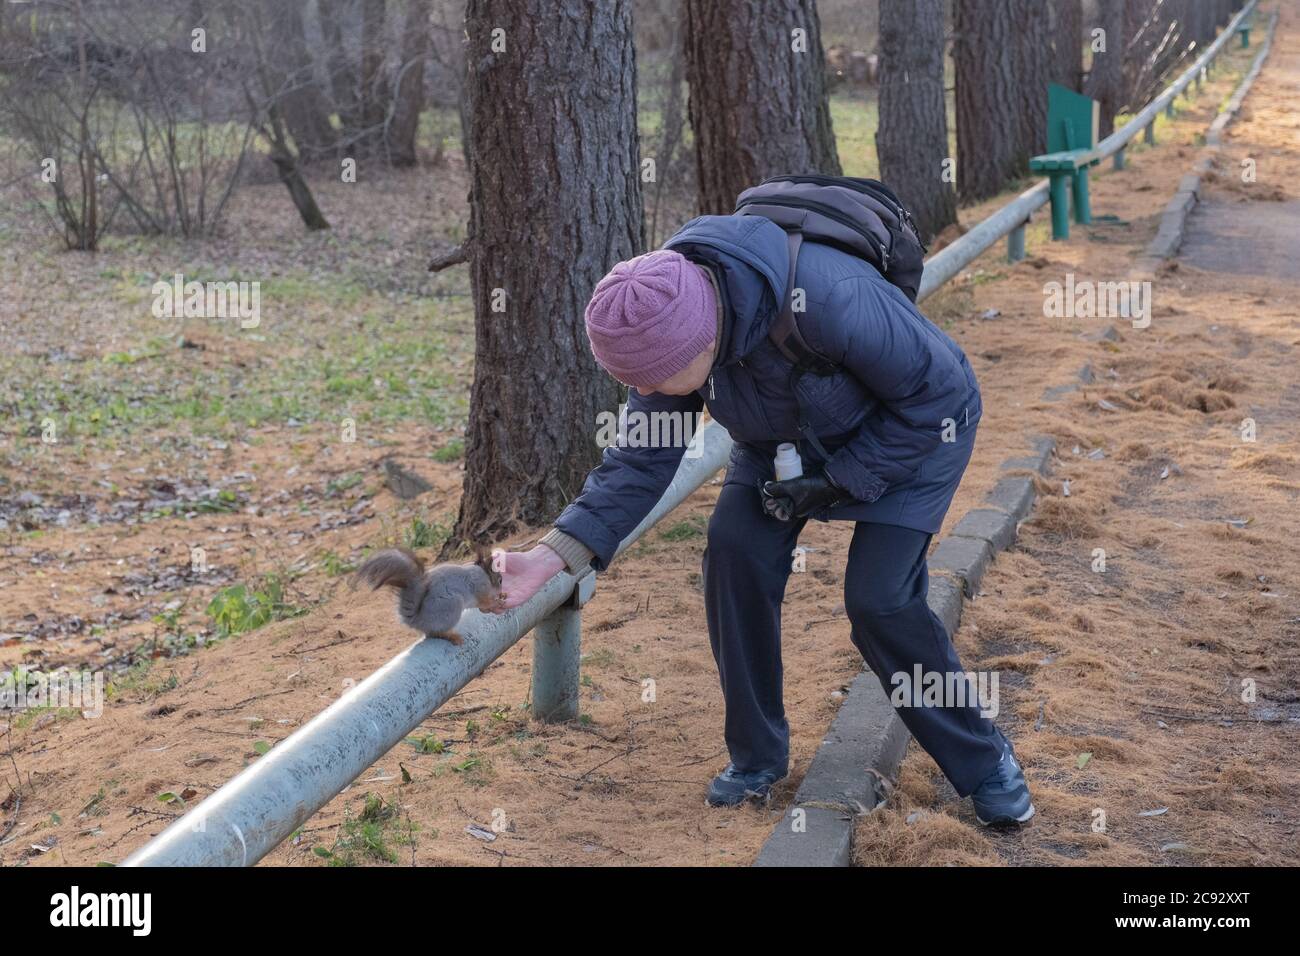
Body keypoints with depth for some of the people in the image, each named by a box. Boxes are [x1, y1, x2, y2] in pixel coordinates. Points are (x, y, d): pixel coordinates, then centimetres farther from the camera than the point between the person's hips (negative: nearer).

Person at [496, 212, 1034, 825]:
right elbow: (644, 456, -14)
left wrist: (840, 481, -25)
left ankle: (983, 762, 8)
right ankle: (757, 757, 5)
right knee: (734, 552, -14)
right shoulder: (669, 322, -23)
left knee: (879, 600, -16)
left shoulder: (829, 298, -43)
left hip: (911, 428, -5)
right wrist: (556, 554, -24)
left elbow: (938, 391, -27)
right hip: (785, 436, 5)